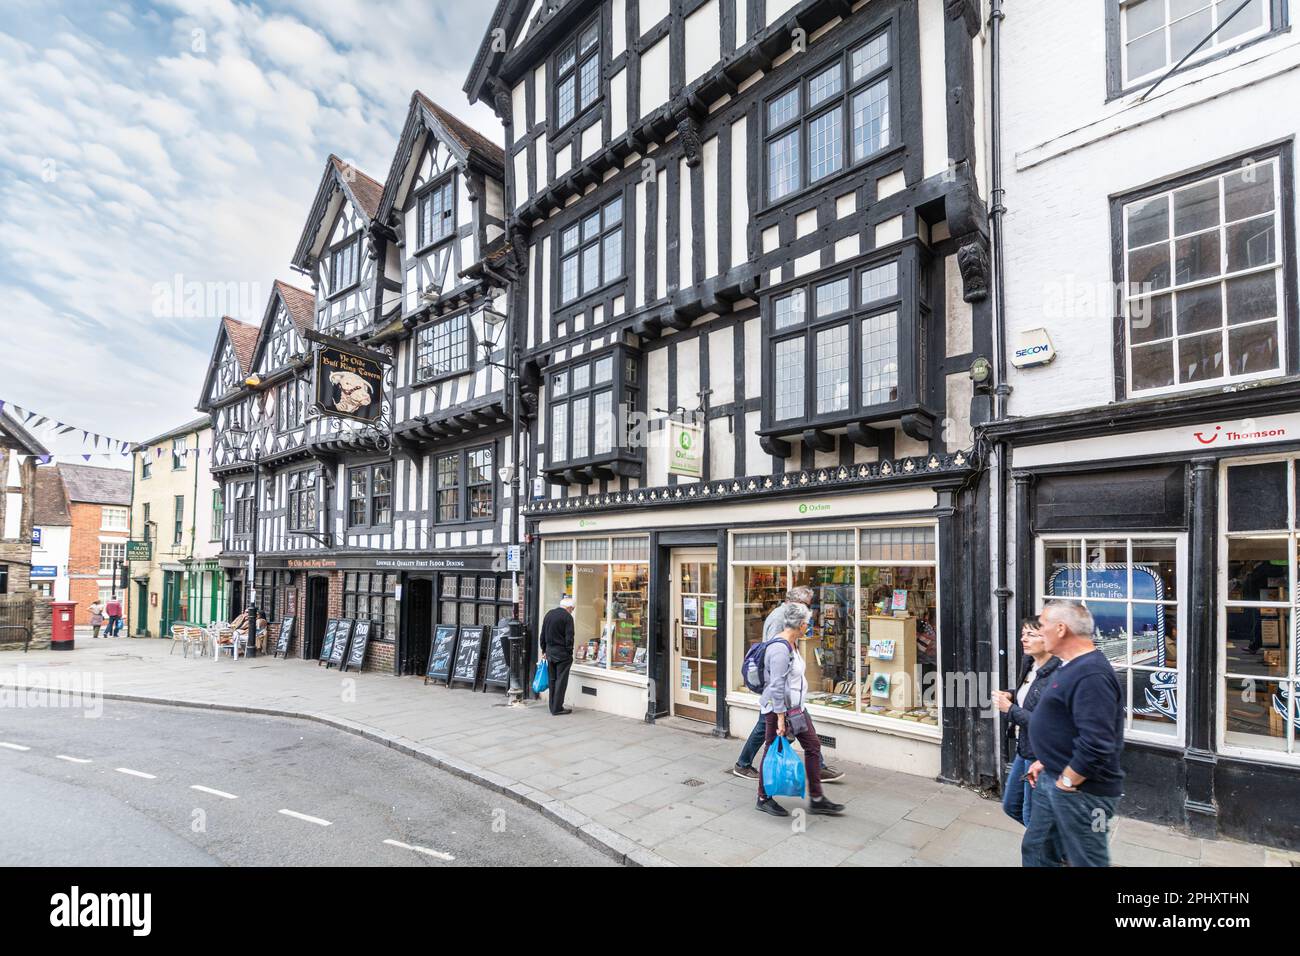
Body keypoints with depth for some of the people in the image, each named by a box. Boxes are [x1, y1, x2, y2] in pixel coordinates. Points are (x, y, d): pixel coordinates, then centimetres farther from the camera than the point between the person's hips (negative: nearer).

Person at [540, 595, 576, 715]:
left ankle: (553, 706, 20)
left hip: (549, 652, 7)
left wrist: (544, 651, 19)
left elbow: (543, 634, 13)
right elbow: (569, 638, -14)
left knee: (552, 680, 14)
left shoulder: (548, 614, 9)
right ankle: (557, 708, 1)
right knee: (561, 680, 0)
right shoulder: (567, 616, -12)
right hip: (562, 653, -7)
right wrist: (570, 654, -7)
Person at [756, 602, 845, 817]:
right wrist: (780, 718, -24)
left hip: (795, 706, 10)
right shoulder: (780, 649, -24)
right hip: (778, 708, -10)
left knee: (813, 746, 12)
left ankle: (816, 799, 22)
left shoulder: (793, 644, 6)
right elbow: (776, 686, -25)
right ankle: (763, 799, 23)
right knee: (773, 752, 5)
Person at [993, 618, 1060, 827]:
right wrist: (1010, 696, 0)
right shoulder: (1028, 664, 2)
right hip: (1024, 749, 9)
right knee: (1011, 805, 22)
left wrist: (1010, 709, -20)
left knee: (1032, 815, 9)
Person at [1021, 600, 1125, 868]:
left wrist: (1066, 783, -20)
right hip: (1053, 780, 10)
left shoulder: (1091, 675, -25)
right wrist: (1045, 762, 16)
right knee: (1035, 851, 18)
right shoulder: (1071, 665, 11)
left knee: (1086, 861, 7)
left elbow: (1095, 745, -30)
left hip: (1081, 790, -10)